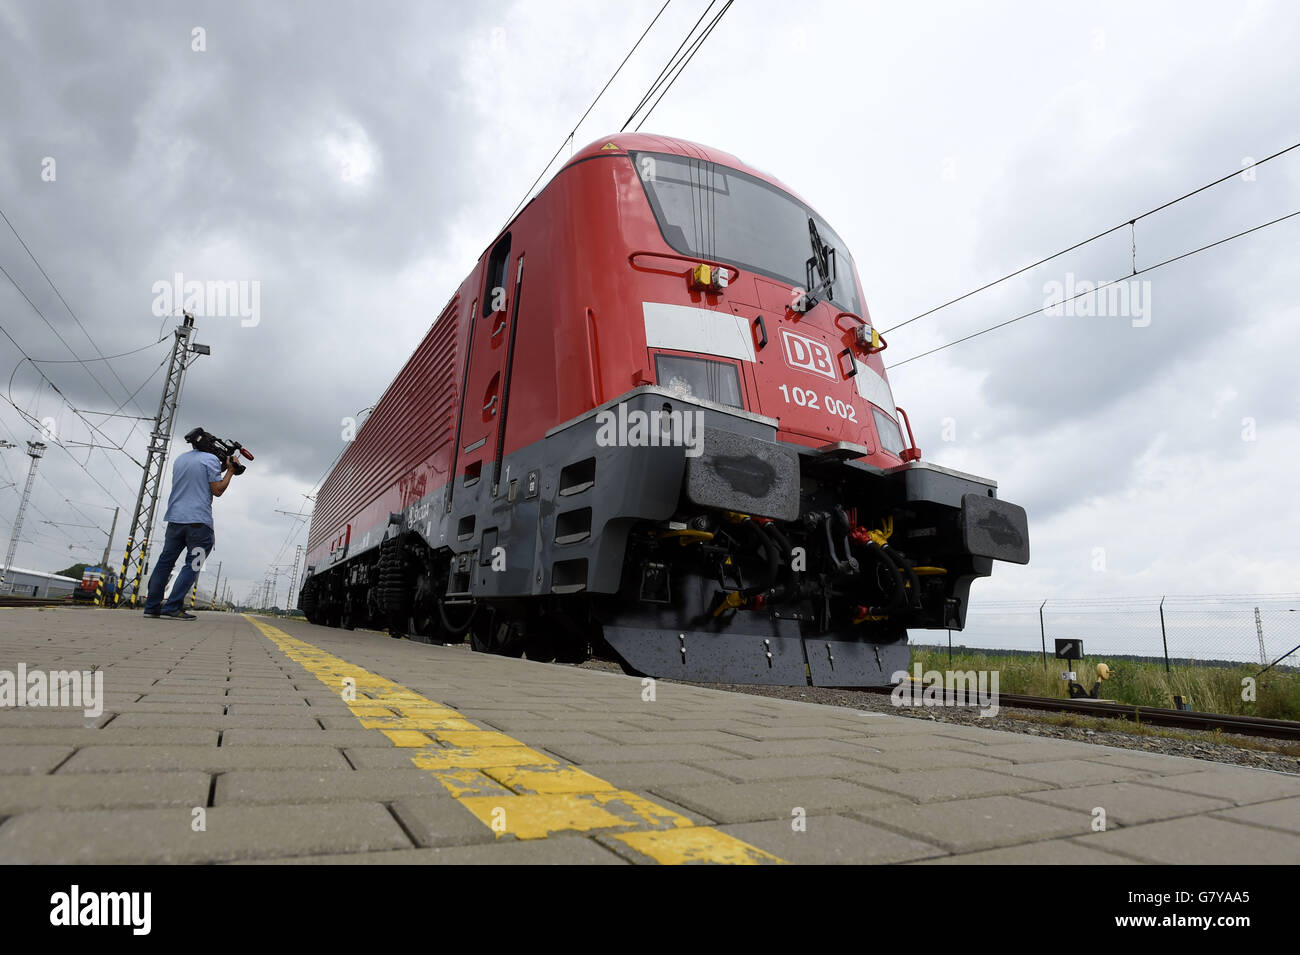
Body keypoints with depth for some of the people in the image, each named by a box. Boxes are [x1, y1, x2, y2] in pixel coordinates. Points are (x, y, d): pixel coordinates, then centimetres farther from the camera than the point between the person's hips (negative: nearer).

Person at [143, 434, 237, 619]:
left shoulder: (180, 459, 18)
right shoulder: (211, 459, -4)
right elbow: (217, 490, -7)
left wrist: (221, 469, 23)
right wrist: (230, 470, 3)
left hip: (175, 518, 7)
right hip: (199, 520, -6)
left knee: (165, 561, 12)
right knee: (192, 565, -3)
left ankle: (151, 606, 12)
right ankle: (172, 608, -9)